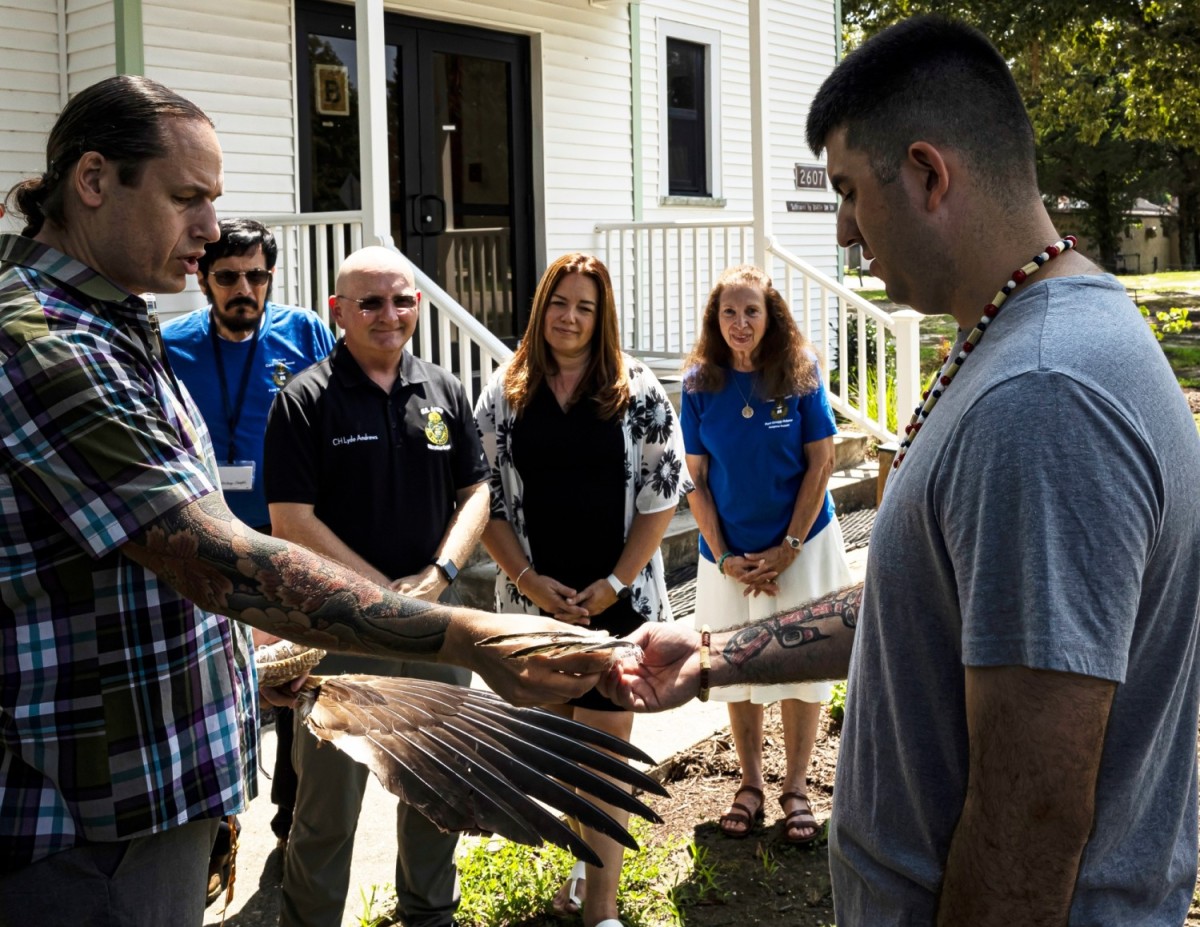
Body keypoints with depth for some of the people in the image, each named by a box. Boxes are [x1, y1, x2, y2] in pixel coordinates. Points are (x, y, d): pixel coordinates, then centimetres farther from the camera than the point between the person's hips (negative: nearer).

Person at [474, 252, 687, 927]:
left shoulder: (638, 392, -2)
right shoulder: (505, 395, 3)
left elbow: (663, 493, -3)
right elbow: (484, 497, 2)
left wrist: (614, 583, -9)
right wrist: (529, 579, -7)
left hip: (619, 596, -2)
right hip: (535, 597, 2)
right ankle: (596, 858, 33)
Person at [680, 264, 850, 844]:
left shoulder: (800, 372, -8)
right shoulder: (700, 383, -4)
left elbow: (820, 463, -7)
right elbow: (696, 477, -1)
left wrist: (789, 547, -12)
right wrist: (723, 557, -8)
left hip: (800, 543, -1)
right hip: (729, 552, 2)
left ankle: (796, 787, 22)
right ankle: (749, 784, 28)